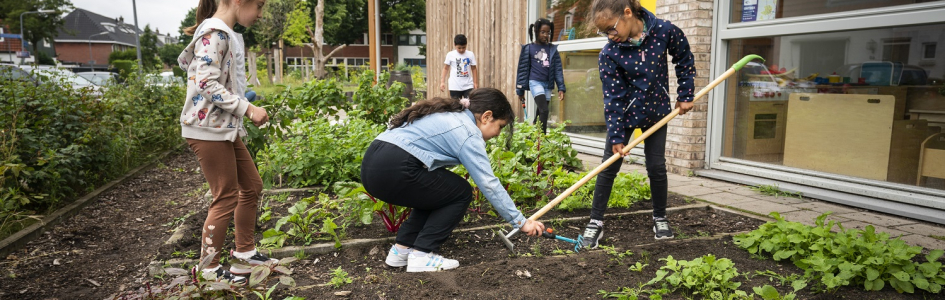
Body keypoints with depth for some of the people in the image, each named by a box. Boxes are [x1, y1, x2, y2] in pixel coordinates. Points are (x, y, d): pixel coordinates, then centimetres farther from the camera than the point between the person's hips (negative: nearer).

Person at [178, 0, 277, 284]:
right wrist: (248, 109, -20)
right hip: (209, 129, -10)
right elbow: (207, 84, -22)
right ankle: (208, 269, 12)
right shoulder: (215, 33, -16)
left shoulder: (227, 34, 14)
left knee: (252, 186, 15)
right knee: (227, 198, -2)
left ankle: (245, 252, 29)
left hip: (226, 127, 10)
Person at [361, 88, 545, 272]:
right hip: (394, 171, -9)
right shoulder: (467, 132, -4)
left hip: (372, 166, 9)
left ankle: (402, 249, 19)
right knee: (461, 193, 7)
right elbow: (489, 184, -8)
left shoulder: (447, 116, 23)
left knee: (436, 191, 24)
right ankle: (421, 255, 2)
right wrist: (520, 222, -4)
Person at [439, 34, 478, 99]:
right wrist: (442, 82, -3)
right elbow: (445, 68, 5)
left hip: (468, 86, 1)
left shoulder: (470, 55, 2)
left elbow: (474, 69, 7)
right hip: (455, 87, 0)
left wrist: (475, 83, 3)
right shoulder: (450, 55, -1)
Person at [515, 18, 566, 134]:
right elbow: (522, 69, 1)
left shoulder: (552, 49, 9)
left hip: (548, 84, 4)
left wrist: (561, 88, 0)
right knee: (544, 110, -19)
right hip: (535, 82, -4)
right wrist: (520, 90, 1)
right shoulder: (528, 48, -1)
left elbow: (558, 69, 8)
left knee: (540, 113, 8)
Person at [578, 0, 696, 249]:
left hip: (657, 110, 1)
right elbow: (613, 97, -19)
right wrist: (615, 136, -20)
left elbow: (684, 60, -1)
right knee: (609, 167, -2)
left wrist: (685, 95, -1)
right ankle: (596, 222, 9)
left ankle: (660, 218, 25)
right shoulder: (609, 54, -22)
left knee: (656, 166, 4)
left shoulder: (665, 31, -19)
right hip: (624, 113, -1)